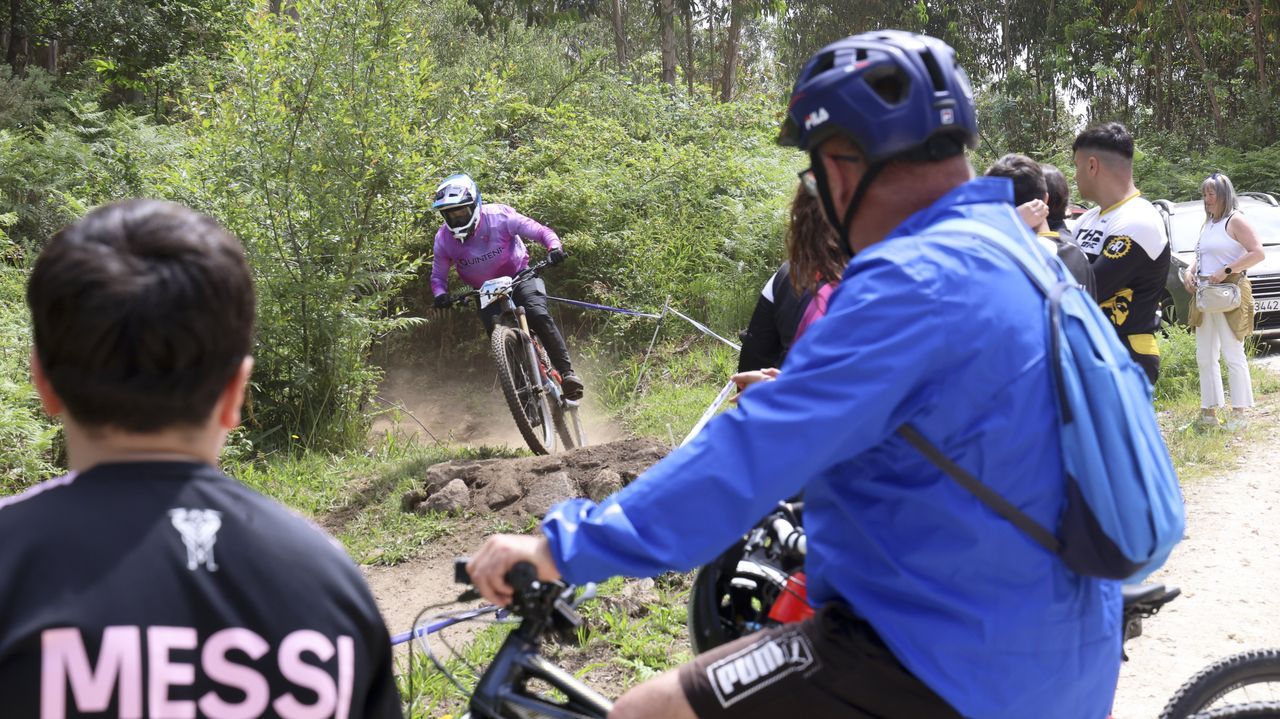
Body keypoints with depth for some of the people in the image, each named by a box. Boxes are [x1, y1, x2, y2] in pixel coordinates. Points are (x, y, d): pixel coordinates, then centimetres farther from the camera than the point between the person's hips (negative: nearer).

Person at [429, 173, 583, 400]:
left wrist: (554, 247, -38)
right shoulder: (444, 239, -12)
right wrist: (440, 295, -21)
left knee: (538, 315, -29)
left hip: (520, 277, -3)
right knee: (495, 329, -24)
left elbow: (541, 231, -17)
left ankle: (567, 372, -23)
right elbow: (438, 276, 1)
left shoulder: (498, 216, -21)